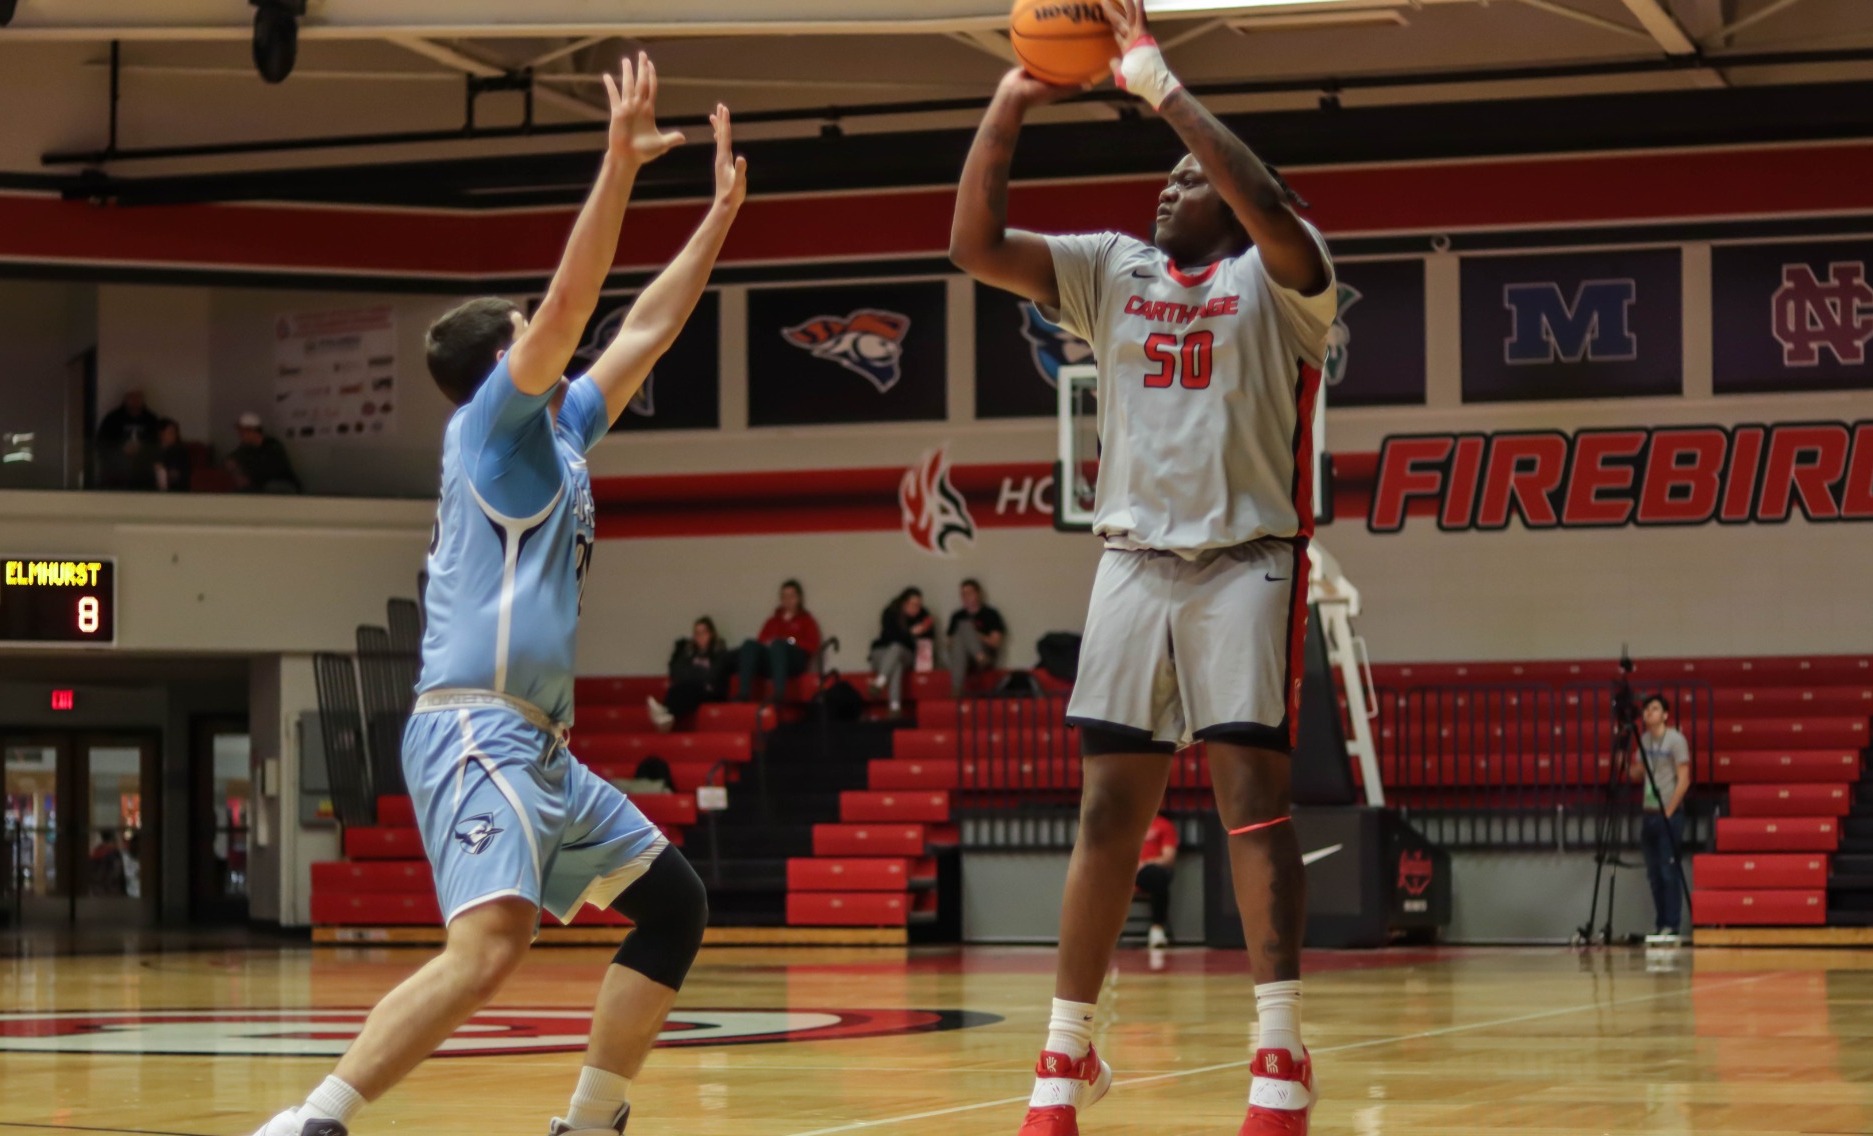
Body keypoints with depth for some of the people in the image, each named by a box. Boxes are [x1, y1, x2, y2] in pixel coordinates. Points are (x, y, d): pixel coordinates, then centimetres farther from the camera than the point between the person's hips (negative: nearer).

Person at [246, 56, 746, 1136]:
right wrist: (620, 164, -21)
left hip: (542, 748, 10)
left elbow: (645, 330, 29)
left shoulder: (561, 434, 21)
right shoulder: (491, 422, -2)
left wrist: (722, 212, 30)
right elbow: (572, 300, -16)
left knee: (675, 903, 13)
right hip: (478, 731, -10)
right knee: (492, 941, -29)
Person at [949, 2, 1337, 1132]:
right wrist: (1008, 108, -8)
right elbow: (976, 244, 2)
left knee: (1254, 797, -11)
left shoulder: (1276, 276, 0)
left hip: (1248, 562, -4)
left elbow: (1272, 208, -24)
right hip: (1135, 561, 4)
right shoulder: (1113, 271, 13)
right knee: (1109, 807, 3)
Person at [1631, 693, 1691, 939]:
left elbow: (1684, 780, -11)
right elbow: (1636, 776, 18)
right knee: (1653, 873, 7)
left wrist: (1669, 811, -13)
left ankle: (1671, 926, -6)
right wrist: (1636, 767, -4)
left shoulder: (1676, 740, -7)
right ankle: (1659, 924, 12)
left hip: (1669, 814, -7)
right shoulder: (1644, 740, 12)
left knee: (1668, 871, -8)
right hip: (1649, 814, 7)